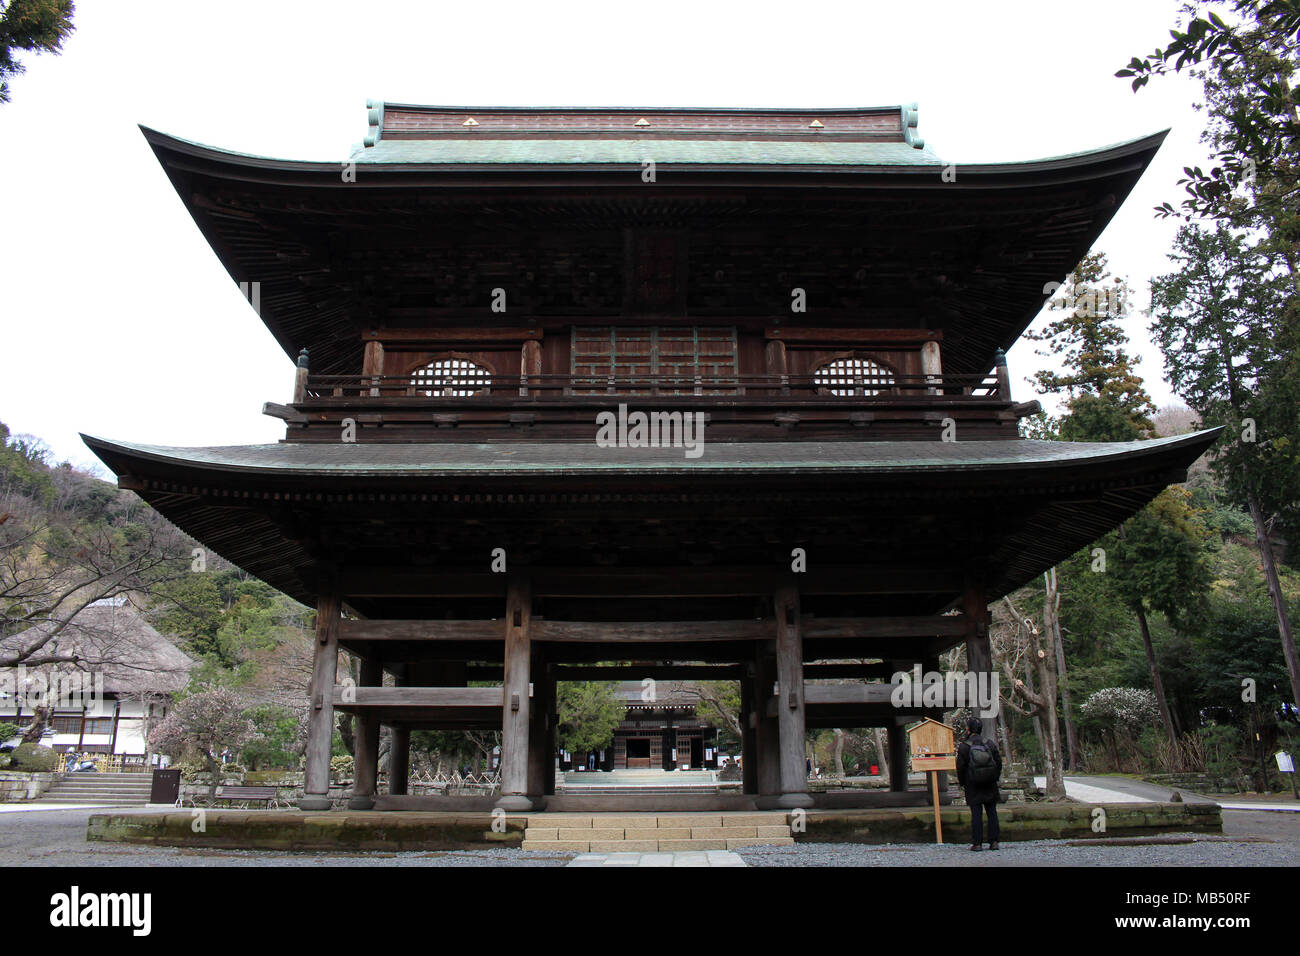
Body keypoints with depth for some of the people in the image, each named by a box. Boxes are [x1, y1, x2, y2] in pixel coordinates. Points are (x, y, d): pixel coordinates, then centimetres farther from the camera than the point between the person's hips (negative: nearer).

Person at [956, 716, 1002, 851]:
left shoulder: (964, 747, -6)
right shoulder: (990, 744, 3)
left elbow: (960, 767, -5)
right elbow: (999, 762, 6)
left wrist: (962, 783, 8)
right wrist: (995, 778, 16)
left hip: (973, 785, -3)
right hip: (990, 784, 3)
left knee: (976, 813, 0)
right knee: (992, 812, 8)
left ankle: (977, 843, -2)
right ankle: (993, 841, 6)